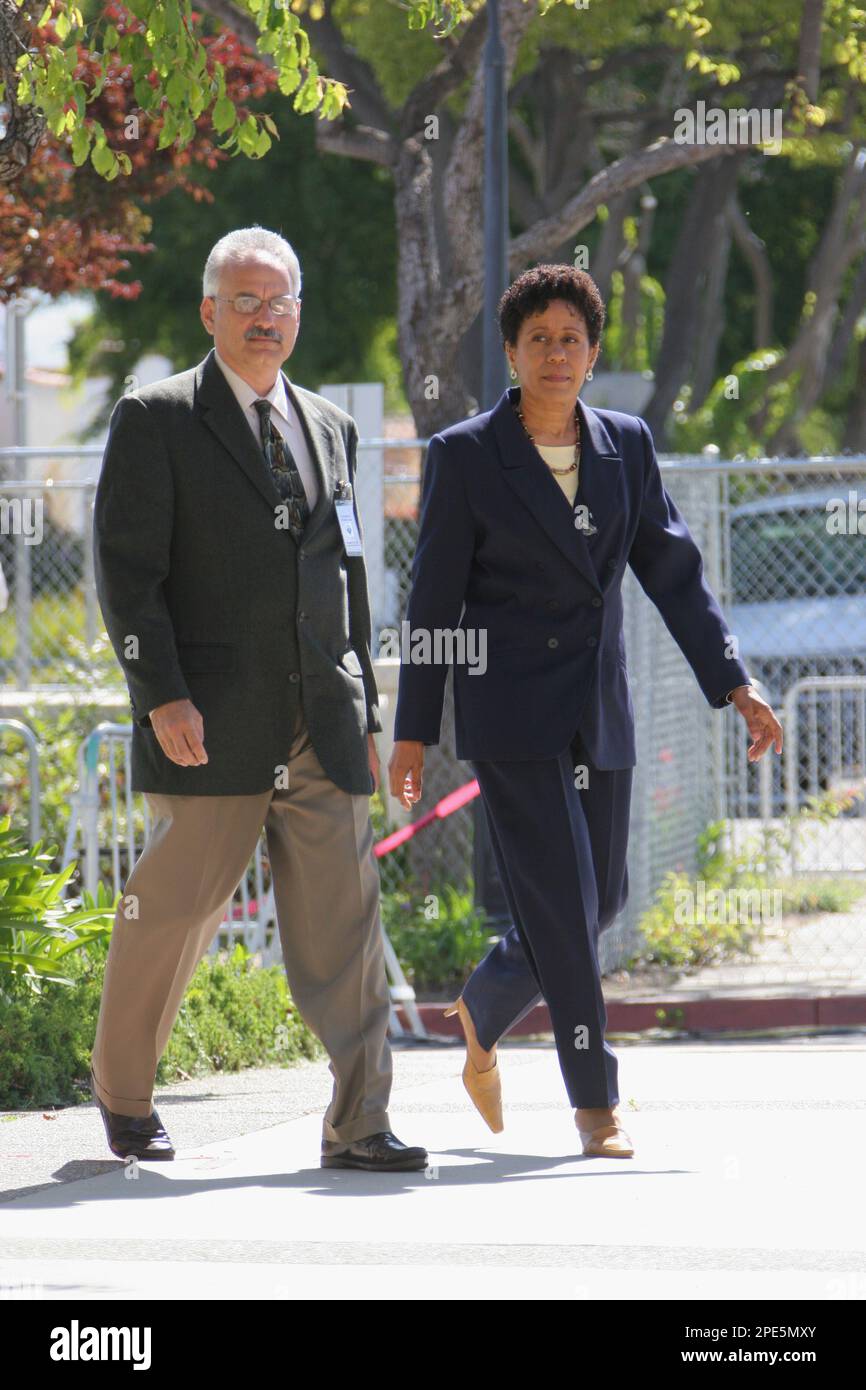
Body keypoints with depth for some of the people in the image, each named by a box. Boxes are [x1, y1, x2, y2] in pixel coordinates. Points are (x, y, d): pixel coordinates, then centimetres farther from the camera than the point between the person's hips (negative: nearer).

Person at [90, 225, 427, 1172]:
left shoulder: (329, 428, 18)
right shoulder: (156, 420, 0)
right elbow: (125, 570, -5)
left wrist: (363, 711, 17)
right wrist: (162, 697, -15)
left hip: (321, 725, 4)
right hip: (211, 722, -4)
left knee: (342, 915, -3)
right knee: (176, 906, 2)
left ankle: (358, 1123, -5)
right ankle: (122, 1089, 23)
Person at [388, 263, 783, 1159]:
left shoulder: (626, 447, 6)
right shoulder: (464, 456, -6)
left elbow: (673, 573, 8)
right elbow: (433, 601, -3)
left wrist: (734, 687, -1)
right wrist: (413, 733, -3)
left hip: (598, 713, 5)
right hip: (510, 710, -5)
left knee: (601, 898, 11)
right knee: (559, 901, -10)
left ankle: (482, 1012, 36)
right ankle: (595, 1102, -2)